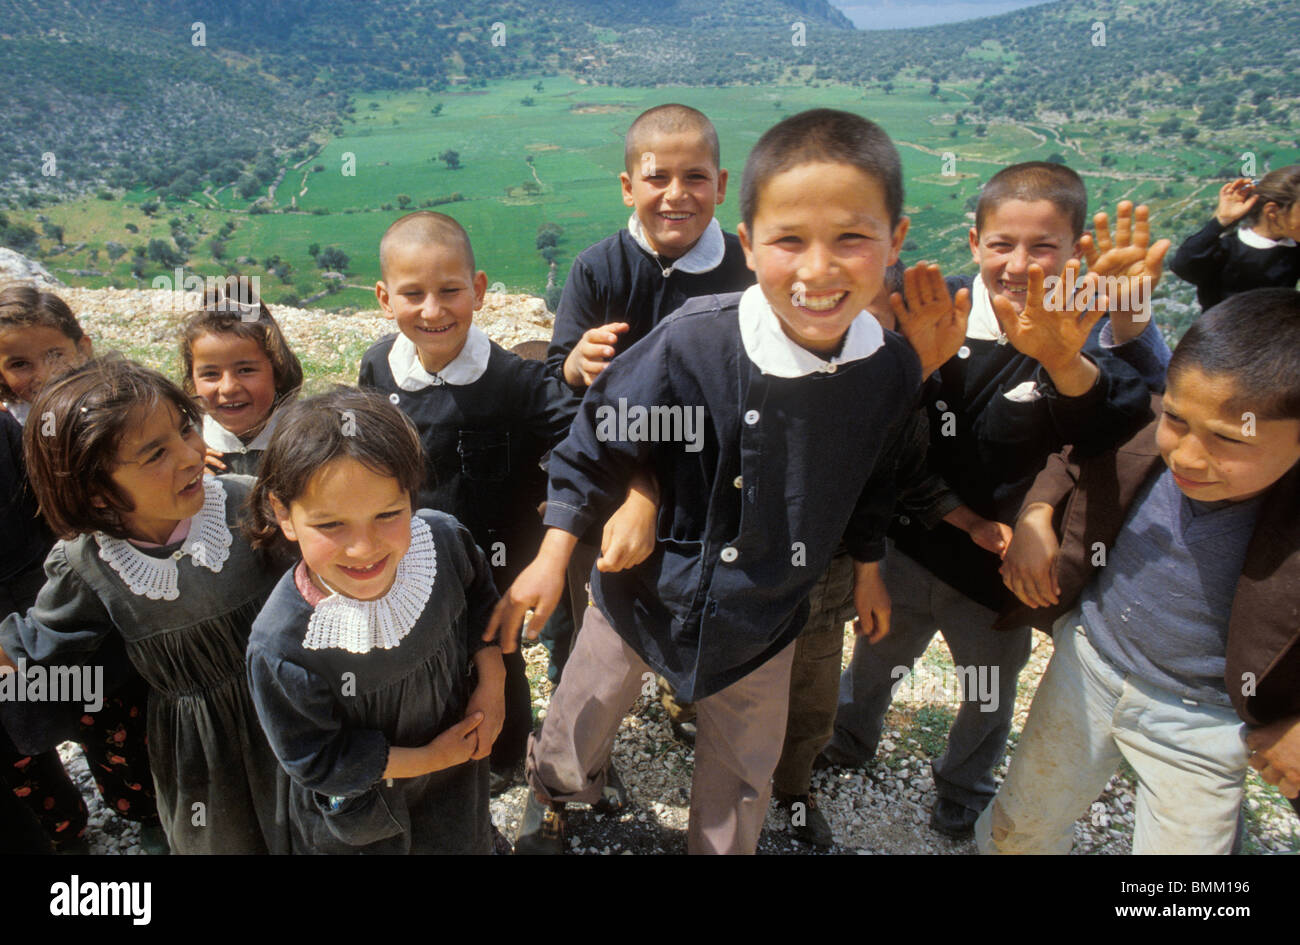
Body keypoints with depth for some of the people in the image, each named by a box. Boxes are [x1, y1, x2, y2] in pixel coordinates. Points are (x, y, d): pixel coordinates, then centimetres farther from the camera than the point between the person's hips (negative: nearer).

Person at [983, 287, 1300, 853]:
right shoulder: (1138, 438, -22)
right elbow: (1070, 463, 2)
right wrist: (1034, 515, -14)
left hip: (1203, 722, -2)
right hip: (1086, 665, 3)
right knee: (1019, 826, 20)